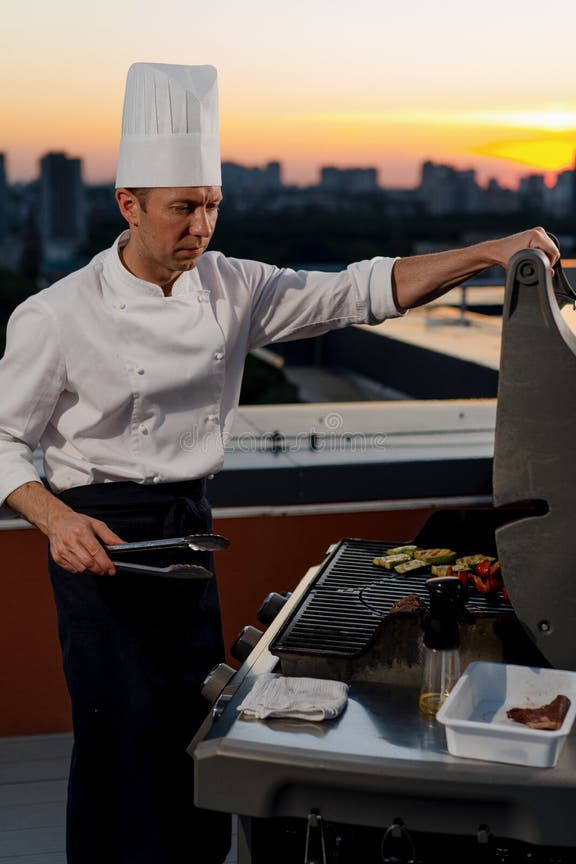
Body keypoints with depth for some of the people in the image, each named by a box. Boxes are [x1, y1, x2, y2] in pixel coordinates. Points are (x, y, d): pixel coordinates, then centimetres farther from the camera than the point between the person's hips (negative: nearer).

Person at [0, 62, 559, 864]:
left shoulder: (230, 287, 0)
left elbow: (358, 292, -2)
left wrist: (489, 254, -11)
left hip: (189, 530, 5)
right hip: (100, 538, -5)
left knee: (196, 733, 13)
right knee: (124, 741, -2)